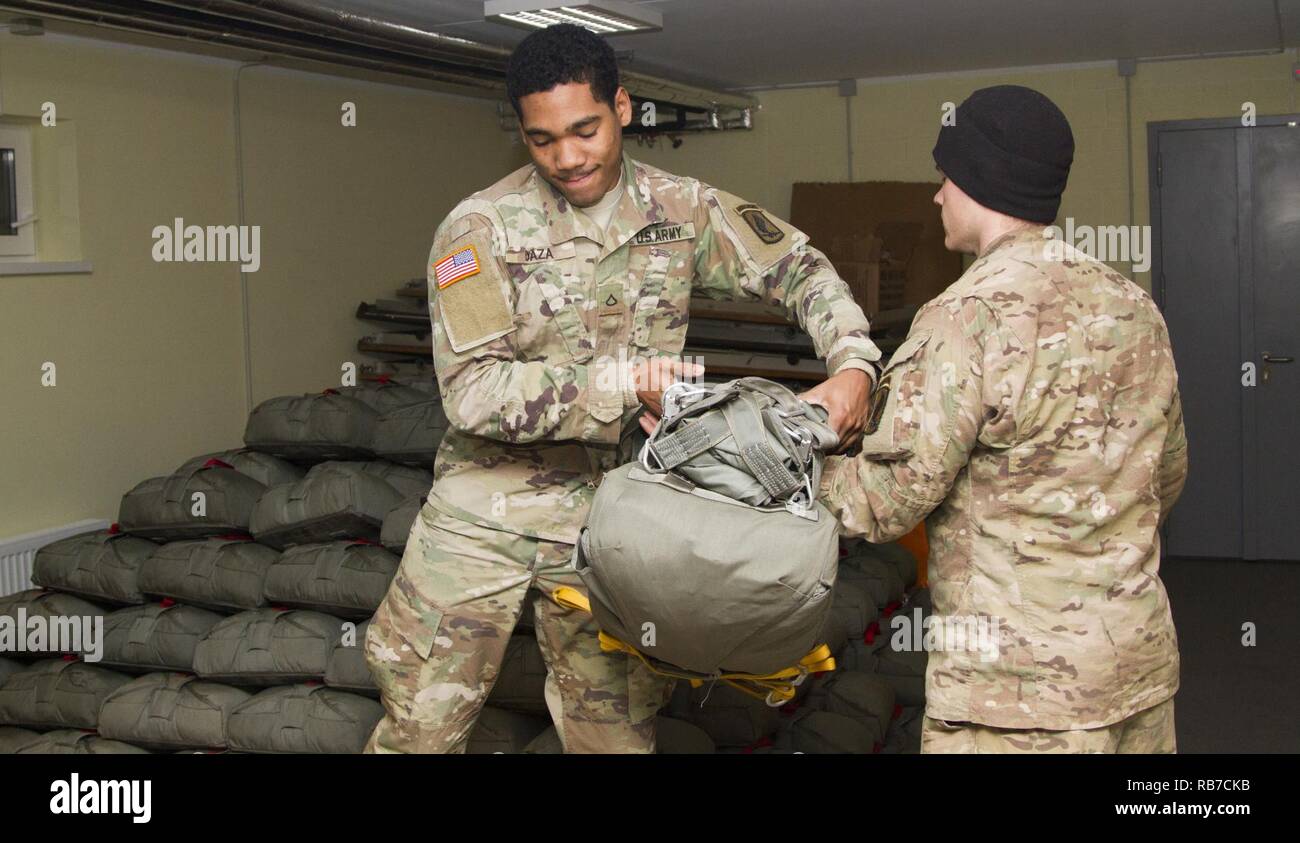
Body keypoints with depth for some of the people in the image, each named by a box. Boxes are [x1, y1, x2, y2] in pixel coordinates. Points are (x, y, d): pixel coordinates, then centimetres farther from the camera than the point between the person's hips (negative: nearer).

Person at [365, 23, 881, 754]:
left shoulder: (681, 209, -1)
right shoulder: (481, 228, -12)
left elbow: (799, 269, 8)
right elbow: (473, 391, -20)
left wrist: (853, 365, -10)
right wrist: (626, 382, -27)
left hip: (610, 521, 2)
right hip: (488, 512, -2)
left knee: (617, 730, 12)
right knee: (422, 727, 7)